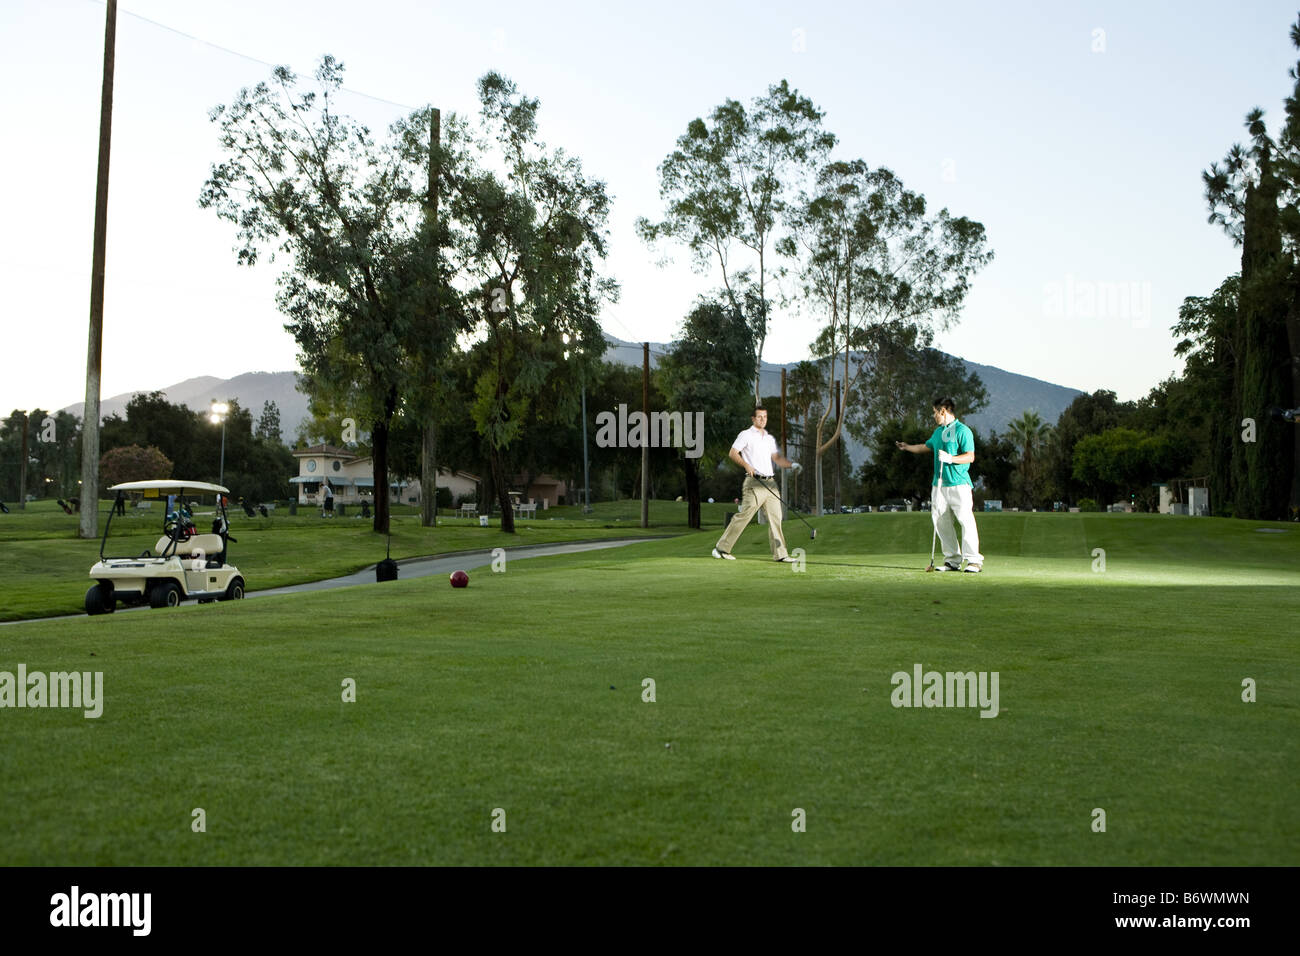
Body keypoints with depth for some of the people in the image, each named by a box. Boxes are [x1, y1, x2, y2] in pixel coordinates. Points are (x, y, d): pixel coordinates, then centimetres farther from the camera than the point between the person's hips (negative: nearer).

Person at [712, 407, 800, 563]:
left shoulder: (770, 438, 21)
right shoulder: (746, 435, 1)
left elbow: (777, 457, 20)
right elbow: (733, 453, -6)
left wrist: (792, 464, 3)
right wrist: (746, 465, -19)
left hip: (770, 482, 7)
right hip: (754, 482, -6)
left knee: (775, 517, 2)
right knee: (744, 515, -9)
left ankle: (779, 554, 4)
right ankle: (722, 548, -1)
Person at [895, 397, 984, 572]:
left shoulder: (963, 431, -5)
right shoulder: (938, 432, 20)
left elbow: (970, 456, -12)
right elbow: (925, 447, 37)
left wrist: (951, 458, -23)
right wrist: (907, 447, 47)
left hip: (958, 484, -8)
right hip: (939, 484, 8)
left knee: (965, 520, -11)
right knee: (940, 521, 3)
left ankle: (974, 560, -8)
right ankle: (952, 560, 8)